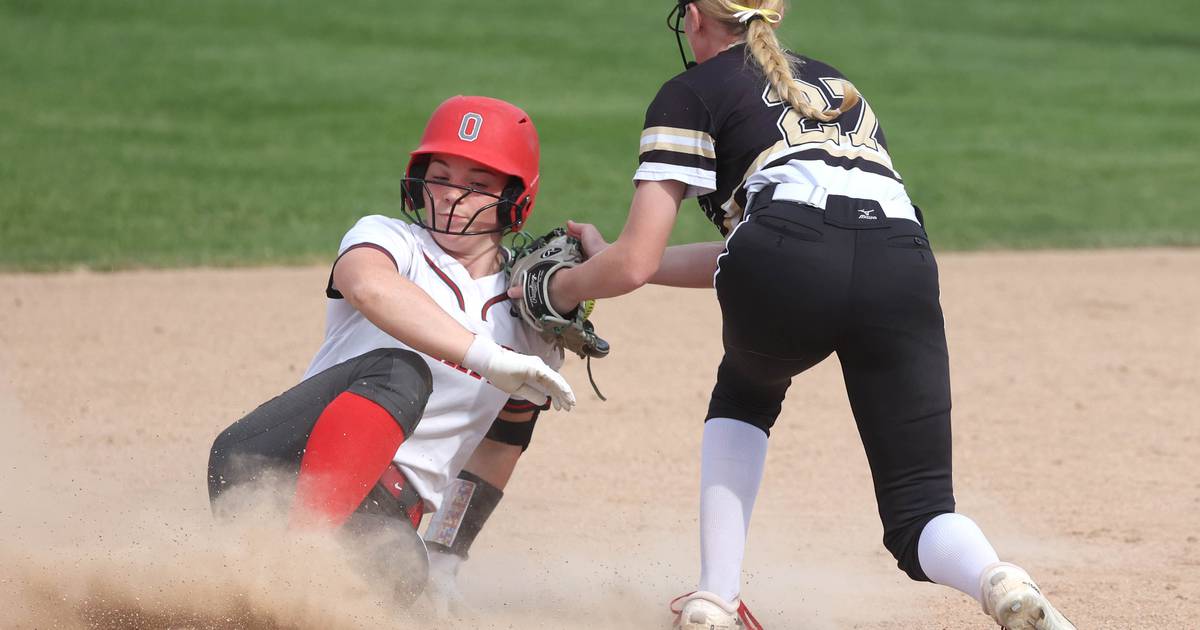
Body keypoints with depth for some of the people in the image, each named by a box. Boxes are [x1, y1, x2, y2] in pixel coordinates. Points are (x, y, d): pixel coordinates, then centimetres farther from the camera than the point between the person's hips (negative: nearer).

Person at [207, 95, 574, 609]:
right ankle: (292, 552, -43)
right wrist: (485, 357, -31)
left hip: (382, 514, 3)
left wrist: (445, 562, 17)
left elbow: (498, 449, 25)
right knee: (398, 372, -33)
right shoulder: (387, 239, 4)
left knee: (401, 571, -34)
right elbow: (369, 286, -22)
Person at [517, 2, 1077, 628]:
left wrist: (559, 287, 35)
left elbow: (634, 265, 14)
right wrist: (608, 257, 50)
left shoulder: (690, 94, 21)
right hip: (903, 266, 3)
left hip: (786, 271, -3)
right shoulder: (835, 85, 39)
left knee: (745, 394, 33)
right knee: (919, 514, 6)